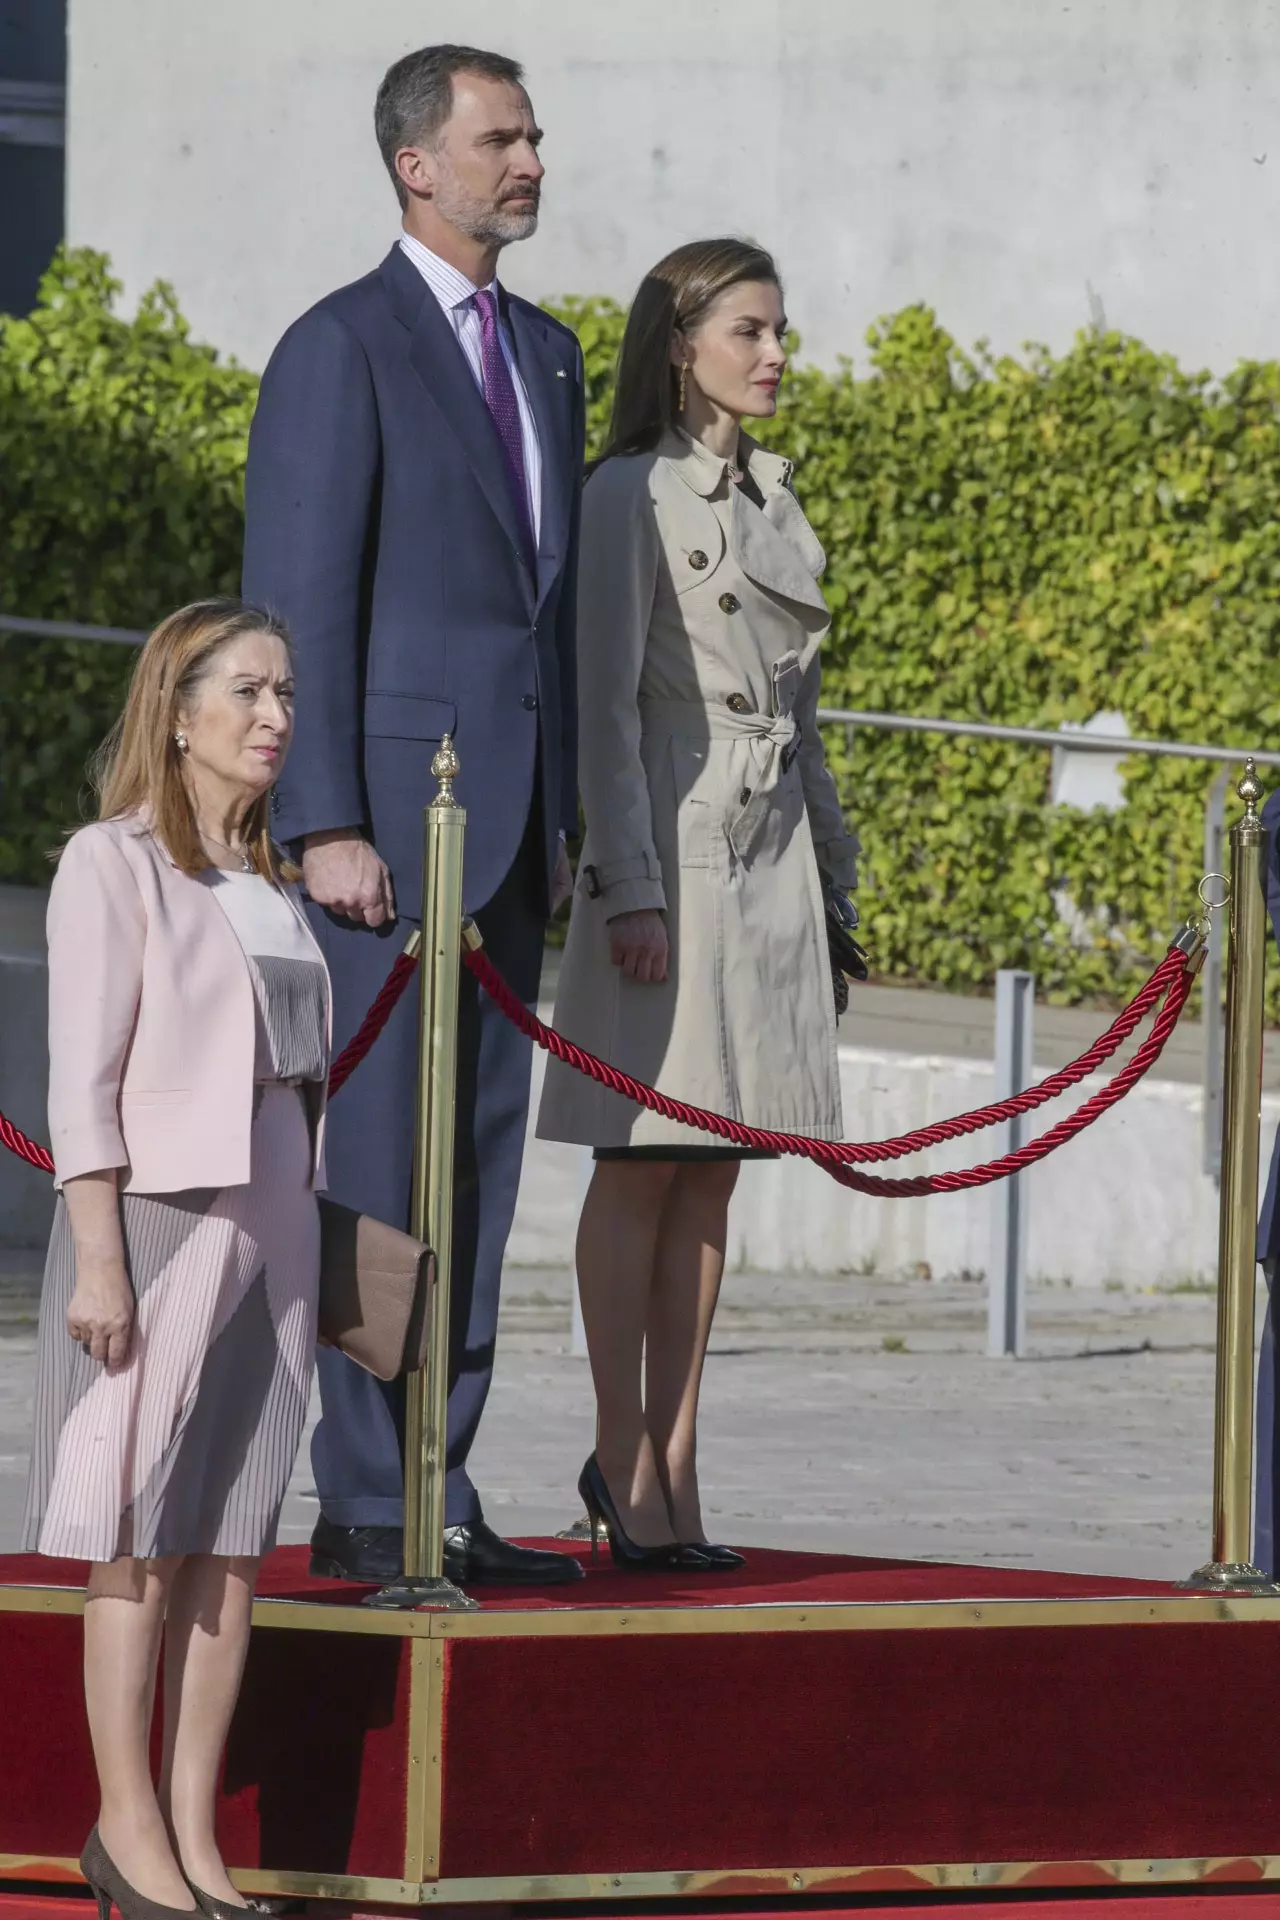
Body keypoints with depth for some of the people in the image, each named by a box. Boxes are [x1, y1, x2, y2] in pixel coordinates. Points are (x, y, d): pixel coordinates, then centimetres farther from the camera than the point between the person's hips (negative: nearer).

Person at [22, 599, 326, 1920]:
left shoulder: (268, 881, 16)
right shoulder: (112, 864, -6)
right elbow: (84, 1079, -11)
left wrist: (308, 1251, 16)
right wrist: (98, 1260, -16)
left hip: (272, 1221, 7)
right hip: (156, 1215, -7)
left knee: (231, 1537, 5)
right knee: (142, 1535, -3)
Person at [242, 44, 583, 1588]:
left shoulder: (545, 354, 17)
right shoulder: (342, 349, -7)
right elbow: (297, 602, -11)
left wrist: (566, 817, 15)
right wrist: (324, 824, -17)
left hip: (513, 818, 7)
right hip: (394, 813, -7)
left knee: (479, 1159, 7)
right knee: (383, 1157, -6)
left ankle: (439, 1489, 11)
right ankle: (362, 1503, -3)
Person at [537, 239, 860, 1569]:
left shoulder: (770, 497, 15)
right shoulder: (632, 494, -7)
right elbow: (605, 701, -11)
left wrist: (832, 853, 19)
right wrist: (631, 890, -17)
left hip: (771, 855, 7)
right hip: (671, 847, -7)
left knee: (713, 1173, 6)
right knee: (644, 1163, -4)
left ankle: (673, 1458, 8)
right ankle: (623, 1460, 1)